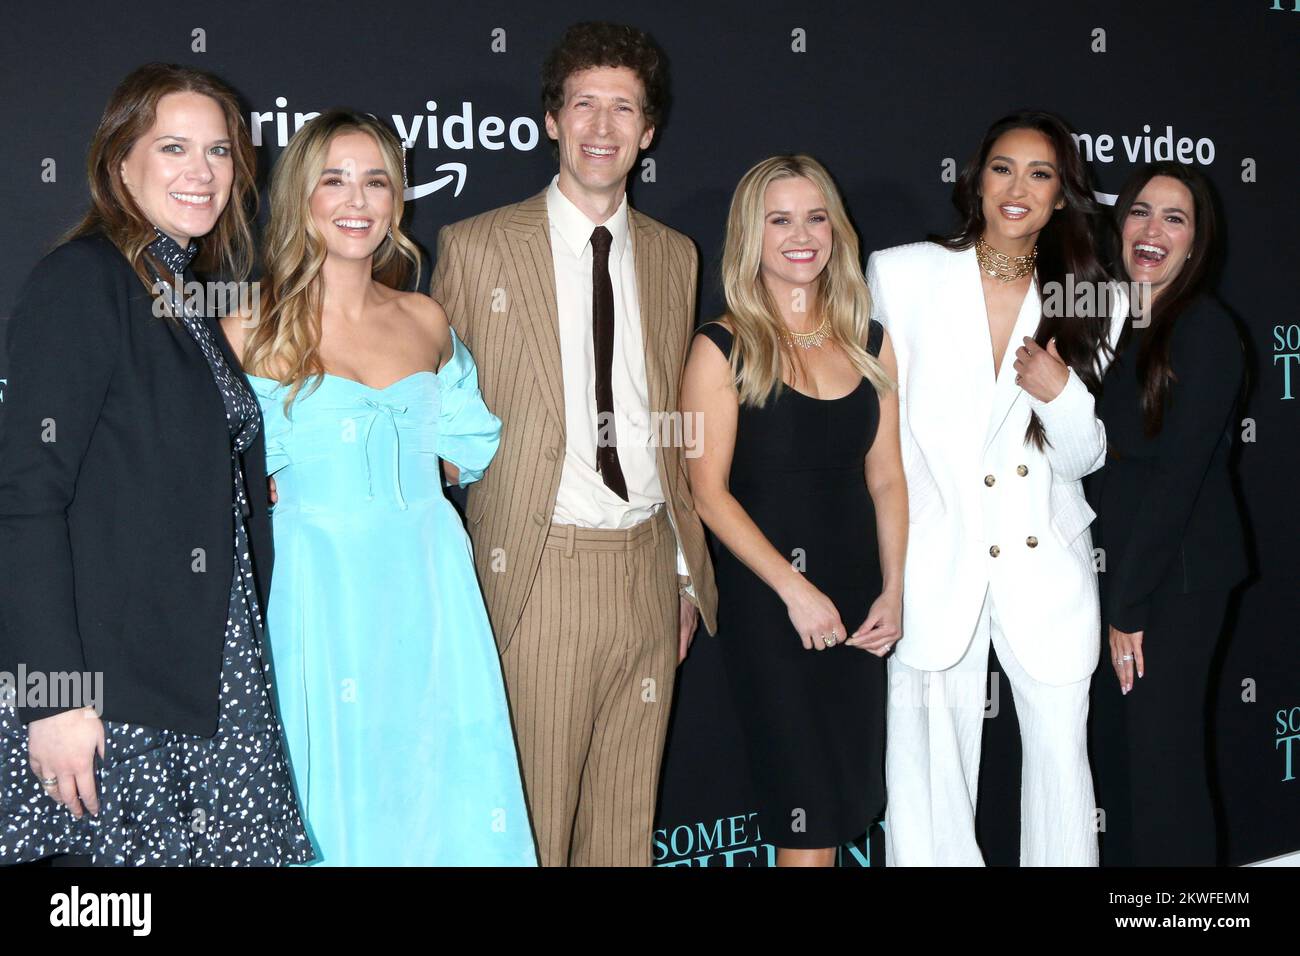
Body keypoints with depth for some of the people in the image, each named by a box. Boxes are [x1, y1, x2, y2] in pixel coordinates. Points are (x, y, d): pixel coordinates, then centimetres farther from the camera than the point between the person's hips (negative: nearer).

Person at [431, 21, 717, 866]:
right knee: (530, 822, 2)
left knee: (628, 821, 13)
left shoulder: (674, 256, 13)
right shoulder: (476, 247, 0)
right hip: (538, 574, -4)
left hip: (647, 567, 4)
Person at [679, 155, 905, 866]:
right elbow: (709, 490, -10)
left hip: (861, 595, 5)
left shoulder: (869, 342, 9)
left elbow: (886, 479, 10)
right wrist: (795, 589, -15)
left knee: (851, 797, 11)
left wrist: (892, 591, 0)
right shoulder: (723, 348, -5)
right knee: (808, 812, 0)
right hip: (767, 601, -5)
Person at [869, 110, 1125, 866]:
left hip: (1048, 568, 2)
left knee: (1061, 755, 9)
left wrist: (1060, 394, -13)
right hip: (934, 564, -2)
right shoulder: (902, 275, -1)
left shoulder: (1094, 304, 5)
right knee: (933, 764, 2)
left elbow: (1085, 459, 7)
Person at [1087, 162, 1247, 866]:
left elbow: (1178, 473, -17)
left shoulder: (1203, 329, -13)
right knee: (1116, 742, 14)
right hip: (1119, 558, 7)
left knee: (1161, 752, 1)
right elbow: (1106, 457, 10)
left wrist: (1129, 604, -16)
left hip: (1176, 571, -7)